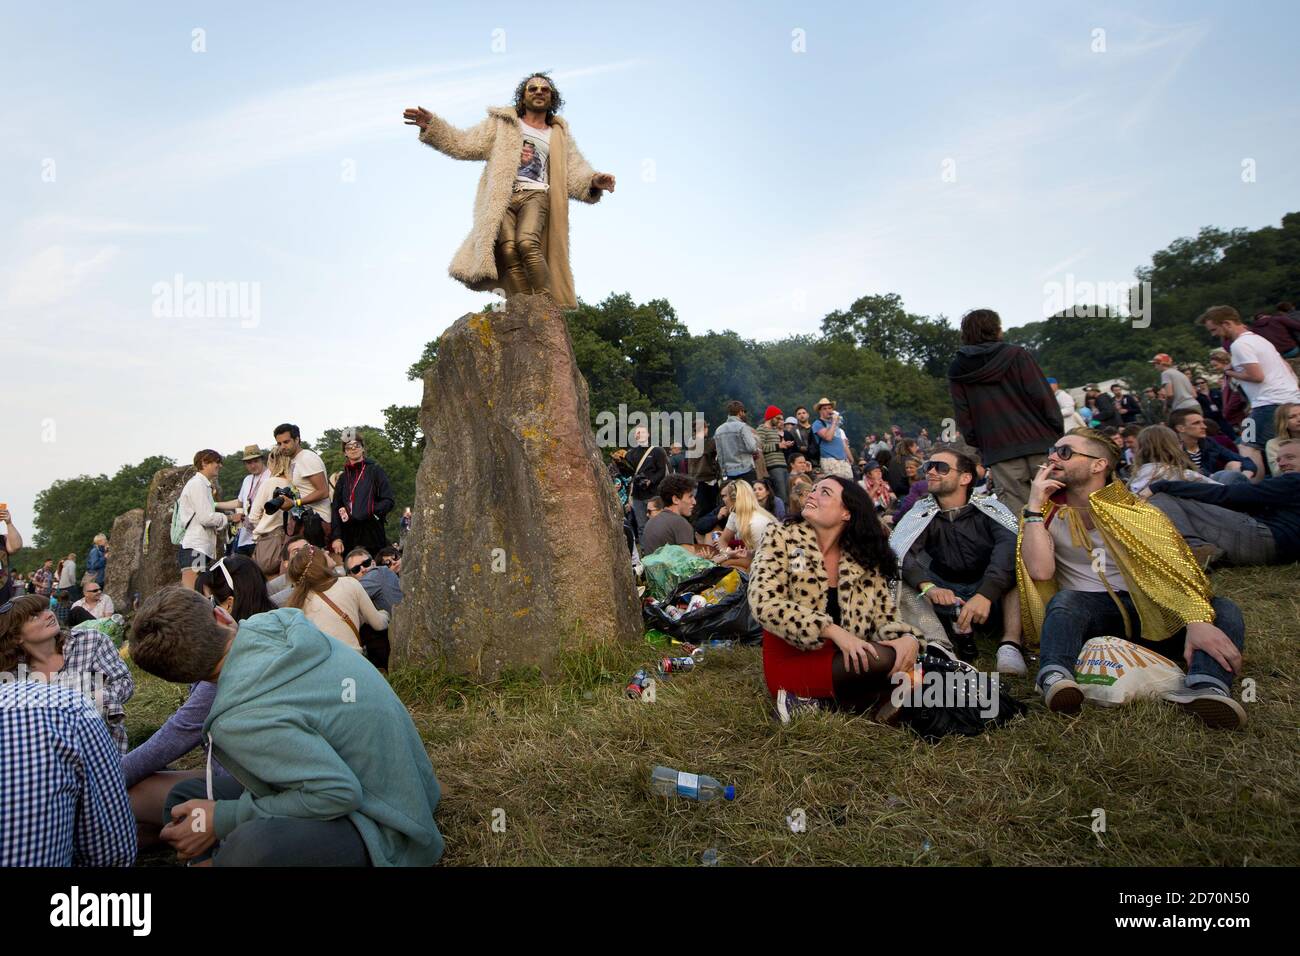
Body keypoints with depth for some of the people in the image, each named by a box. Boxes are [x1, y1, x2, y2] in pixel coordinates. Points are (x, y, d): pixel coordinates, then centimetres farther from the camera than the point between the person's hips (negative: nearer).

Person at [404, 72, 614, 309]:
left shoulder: (560, 135, 27)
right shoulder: (503, 123, 24)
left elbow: (574, 174, 15)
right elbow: (465, 143, 19)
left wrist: (594, 181, -8)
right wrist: (431, 127, 5)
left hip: (535, 194, 0)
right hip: (502, 196, 0)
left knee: (527, 242, -32)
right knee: (508, 250, -28)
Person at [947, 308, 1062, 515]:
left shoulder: (957, 372, 7)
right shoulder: (1016, 355, 2)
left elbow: (964, 420, 5)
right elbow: (1043, 397, -4)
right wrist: (1057, 432, 3)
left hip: (999, 454, 1)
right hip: (1038, 444, -1)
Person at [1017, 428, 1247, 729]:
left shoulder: (1137, 513, 0)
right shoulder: (1047, 513, 3)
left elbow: (1178, 569, -16)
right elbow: (1040, 571, -14)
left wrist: (1198, 620, -35)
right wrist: (1035, 505, -13)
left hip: (1145, 612, 1)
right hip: (1084, 613, -1)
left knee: (1224, 611, -22)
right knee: (1064, 599, -33)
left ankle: (1207, 686, -50)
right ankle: (1055, 679, -57)